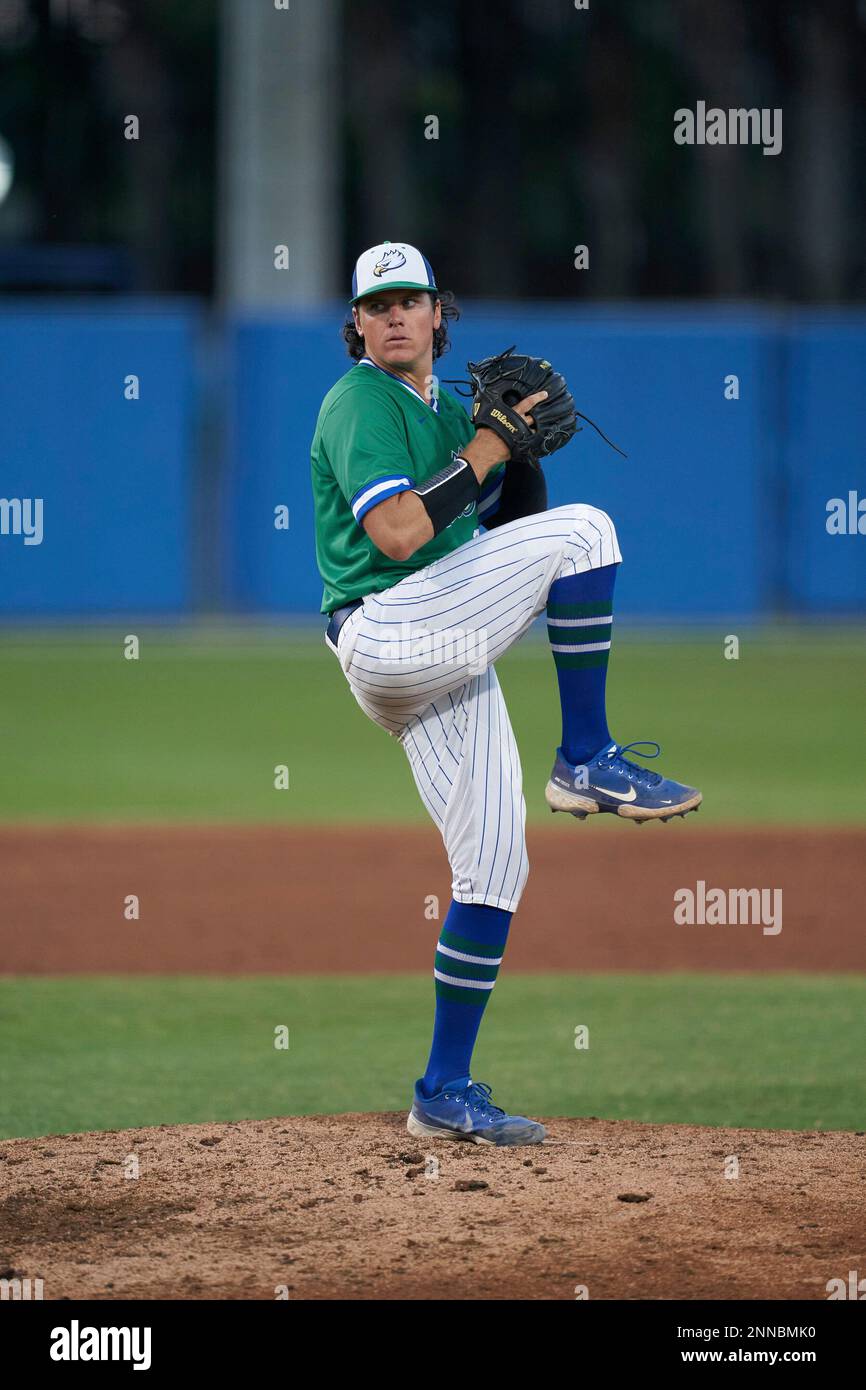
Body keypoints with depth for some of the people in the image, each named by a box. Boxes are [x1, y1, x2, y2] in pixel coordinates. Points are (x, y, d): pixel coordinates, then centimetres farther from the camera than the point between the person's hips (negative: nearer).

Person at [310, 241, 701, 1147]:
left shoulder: (448, 413, 21)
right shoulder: (359, 404, -6)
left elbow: (515, 525, 21)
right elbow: (398, 534, -19)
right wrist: (487, 445, -15)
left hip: (448, 662, 9)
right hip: (383, 629, -9)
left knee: (494, 870, 5)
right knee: (583, 528, -17)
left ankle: (444, 1096, 9)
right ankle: (588, 761, -14)